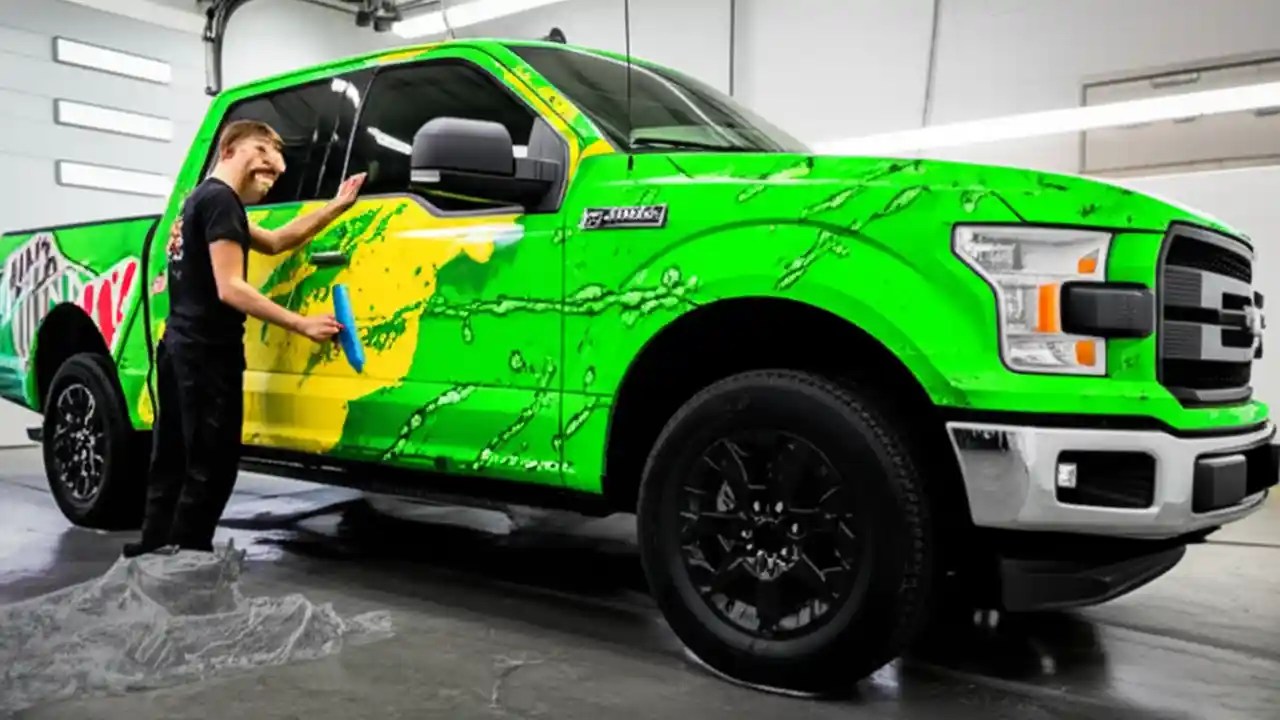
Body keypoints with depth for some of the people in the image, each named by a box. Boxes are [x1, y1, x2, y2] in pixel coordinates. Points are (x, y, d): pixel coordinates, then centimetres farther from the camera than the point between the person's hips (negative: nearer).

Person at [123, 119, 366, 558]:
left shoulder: (202, 197, 18)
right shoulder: (221, 200, -13)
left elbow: (272, 242, 20)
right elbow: (230, 288, -21)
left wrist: (337, 206, 15)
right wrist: (302, 325, -22)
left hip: (181, 345, 10)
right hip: (207, 351, -10)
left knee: (174, 460, 17)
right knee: (211, 466, -2)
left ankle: (154, 551, 26)